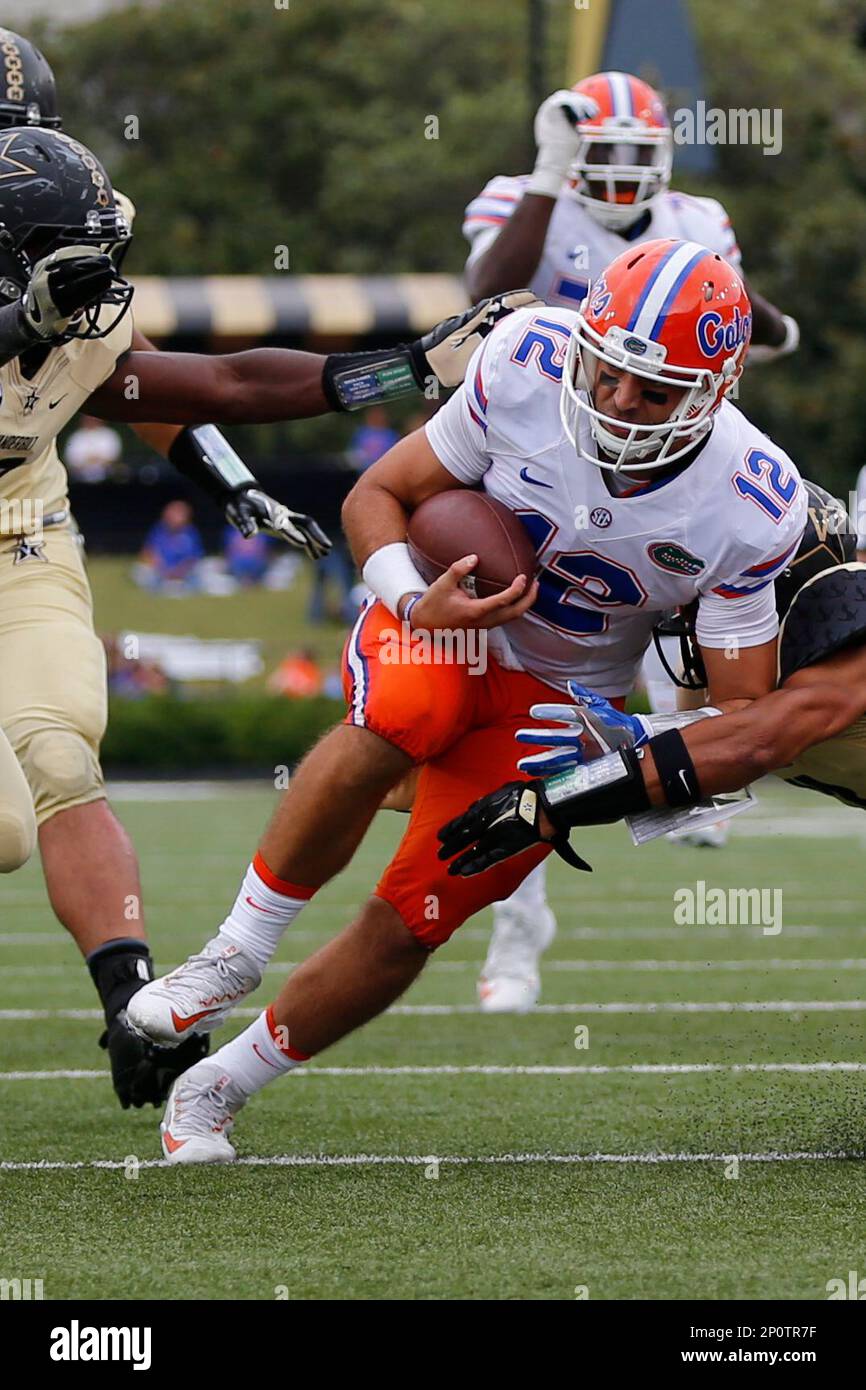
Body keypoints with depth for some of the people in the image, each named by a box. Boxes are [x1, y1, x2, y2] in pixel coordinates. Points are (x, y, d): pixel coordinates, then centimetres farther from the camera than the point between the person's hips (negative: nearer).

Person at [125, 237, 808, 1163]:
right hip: (440, 612, -1)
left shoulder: (751, 510, -23)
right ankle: (237, 952, -19)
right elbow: (376, 496, -9)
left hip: (560, 697, 1)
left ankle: (218, 1086, 14)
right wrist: (419, 603, -29)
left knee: (406, 927, -6)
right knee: (386, 728, -37)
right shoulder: (527, 365, -23)